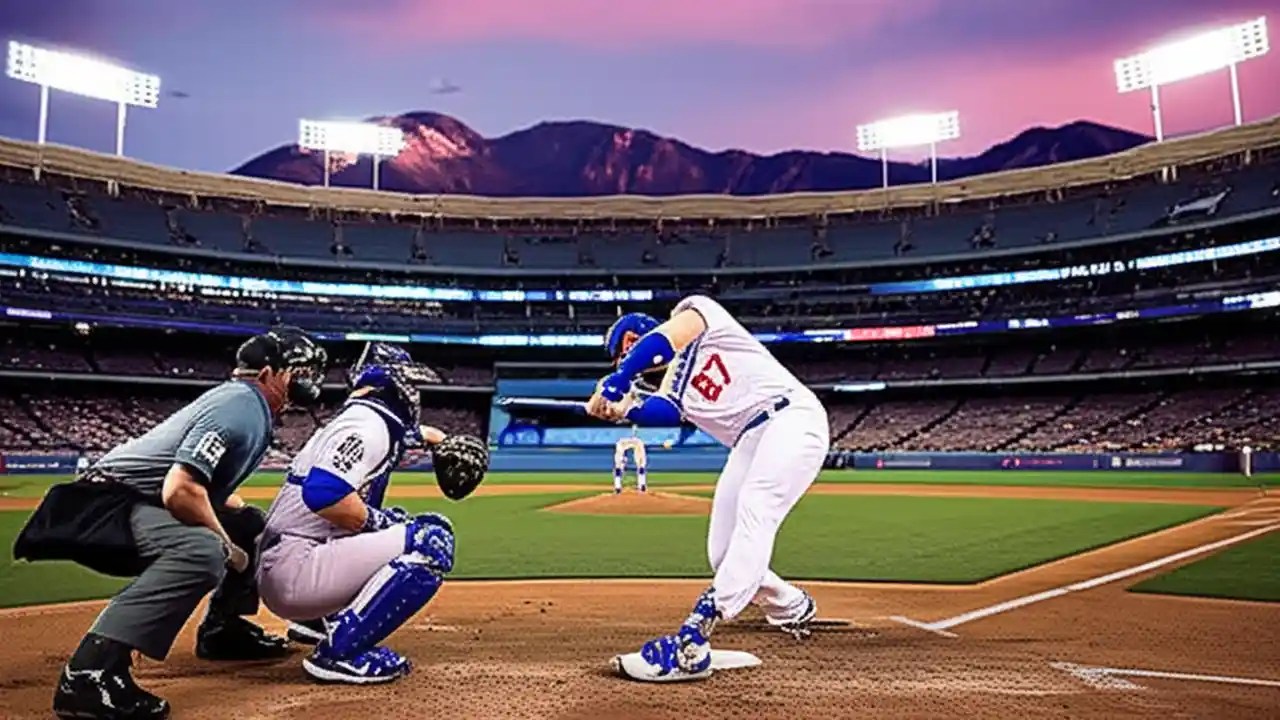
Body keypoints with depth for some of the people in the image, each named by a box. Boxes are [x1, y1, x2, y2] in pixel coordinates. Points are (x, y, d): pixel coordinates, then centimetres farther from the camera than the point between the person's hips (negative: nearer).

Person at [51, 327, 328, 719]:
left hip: (147, 502, 11)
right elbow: (180, 491, -31)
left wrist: (258, 531, 11)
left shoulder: (246, 402, 10)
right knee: (203, 551, -36)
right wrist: (228, 547, -16)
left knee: (251, 525, 19)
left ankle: (222, 628, 24)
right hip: (113, 502, -11)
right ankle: (89, 671, -35)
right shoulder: (242, 404, -20)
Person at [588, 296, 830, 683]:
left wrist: (613, 386, -20)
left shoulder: (697, 310, 3)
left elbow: (660, 341, -19)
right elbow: (664, 413, -4)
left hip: (791, 418, -8)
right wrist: (623, 409, -21)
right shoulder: (672, 382, 18)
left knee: (754, 516, -26)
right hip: (749, 440, 8)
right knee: (724, 557, 5)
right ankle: (794, 609, 32)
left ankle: (691, 641, -36)